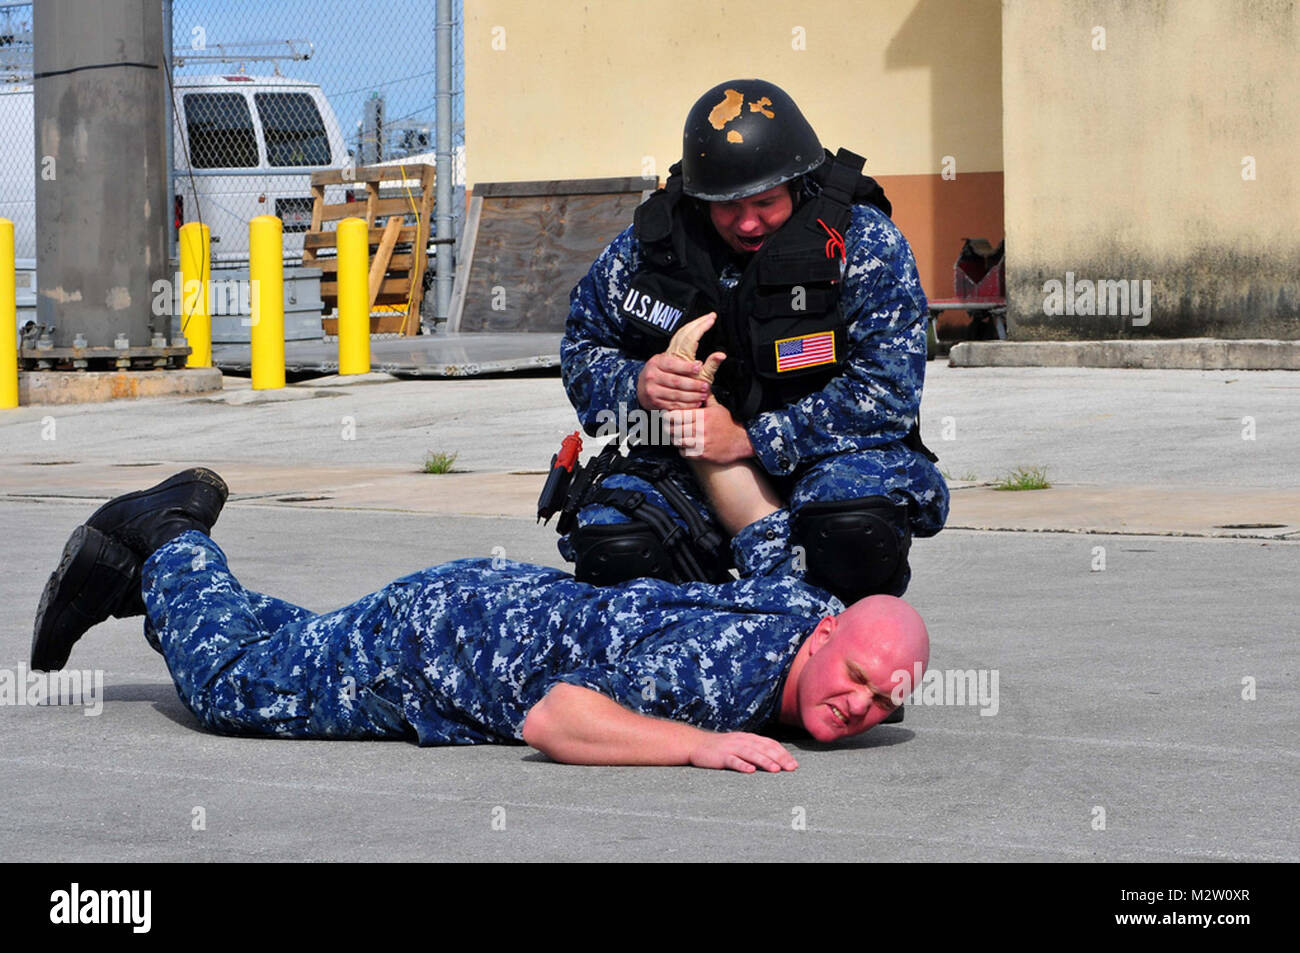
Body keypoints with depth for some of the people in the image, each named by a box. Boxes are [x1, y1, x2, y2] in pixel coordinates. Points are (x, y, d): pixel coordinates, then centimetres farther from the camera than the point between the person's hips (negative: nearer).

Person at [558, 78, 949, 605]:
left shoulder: (863, 243, -11)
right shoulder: (651, 245, -2)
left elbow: (887, 390, -18)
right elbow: (582, 348, 11)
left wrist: (752, 440, -23)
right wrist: (636, 385, -15)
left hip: (829, 453, -3)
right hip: (690, 463, 3)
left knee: (856, 530, -38)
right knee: (614, 550, -26)